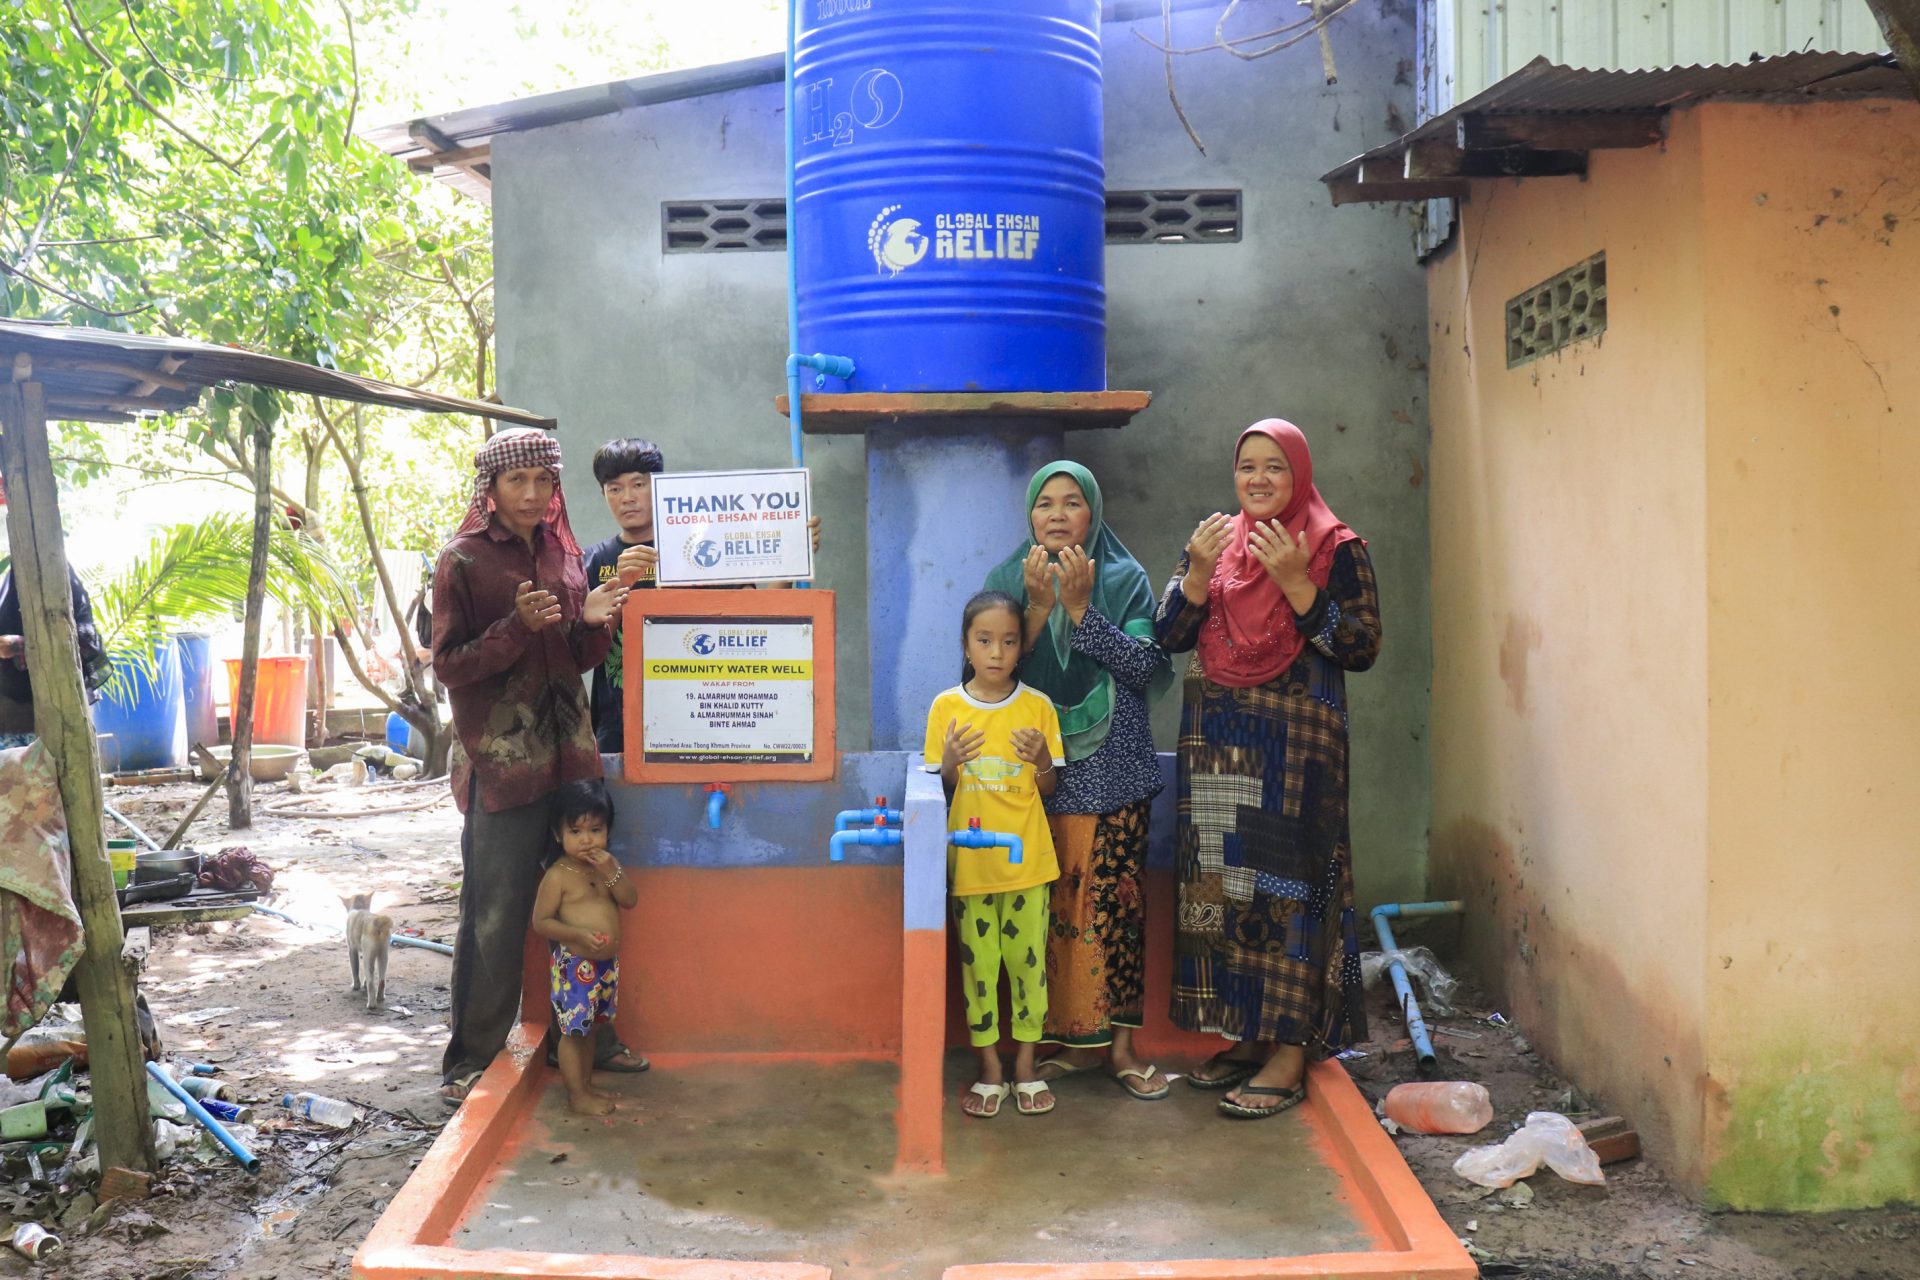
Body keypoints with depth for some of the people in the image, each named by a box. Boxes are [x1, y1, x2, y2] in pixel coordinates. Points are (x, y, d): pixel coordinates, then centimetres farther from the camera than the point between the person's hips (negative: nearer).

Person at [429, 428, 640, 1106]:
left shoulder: (563, 553, 14)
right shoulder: (463, 560, -3)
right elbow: (448, 663, -7)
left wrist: (592, 621, -5)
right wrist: (518, 625, -21)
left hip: (568, 751, 5)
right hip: (501, 761, -5)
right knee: (494, 916, -1)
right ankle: (472, 1057, 11)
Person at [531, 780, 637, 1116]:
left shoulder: (608, 866, 6)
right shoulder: (558, 876, -13)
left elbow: (630, 900, -3)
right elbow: (541, 921, -13)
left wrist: (611, 872, -17)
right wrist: (579, 933, -24)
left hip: (607, 963, 6)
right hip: (574, 965, -6)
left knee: (588, 1027, 18)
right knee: (573, 1030, -1)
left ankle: (586, 1086, 30)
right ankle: (577, 1097, 9)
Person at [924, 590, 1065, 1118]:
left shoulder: (1038, 708, -2)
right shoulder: (946, 707, -2)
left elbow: (1049, 789, 3)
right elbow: (938, 787, 4)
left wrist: (1041, 759, -18)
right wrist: (951, 762, -17)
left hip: (1027, 858, 0)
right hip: (970, 860, 0)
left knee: (1028, 959, 6)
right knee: (977, 962, 7)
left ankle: (1025, 1065, 21)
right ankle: (989, 1069, 20)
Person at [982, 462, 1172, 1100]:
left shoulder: (1125, 579, 4)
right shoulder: (1008, 580, 7)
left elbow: (1144, 666, -9)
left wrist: (1080, 606, -15)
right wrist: (1040, 605, -15)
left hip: (1112, 768, -1)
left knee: (1114, 898, -3)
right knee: (1052, 900, 1)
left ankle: (1120, 1040, 7)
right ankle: (1075, 1036, 13)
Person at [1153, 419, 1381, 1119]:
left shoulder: (1337, 548, -3)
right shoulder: (1213, 541, 11)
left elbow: (1362, 648, -10)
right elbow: (1169, 636, 4)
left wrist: (1295, 581, -18)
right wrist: (1199, 570, -12)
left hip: (1296, 744, -5)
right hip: (1217, 743, 5)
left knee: (1286, 882, -4)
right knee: (1220, 879, 7)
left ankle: (1290, 1053, 5)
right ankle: (1247, 1035, 20)